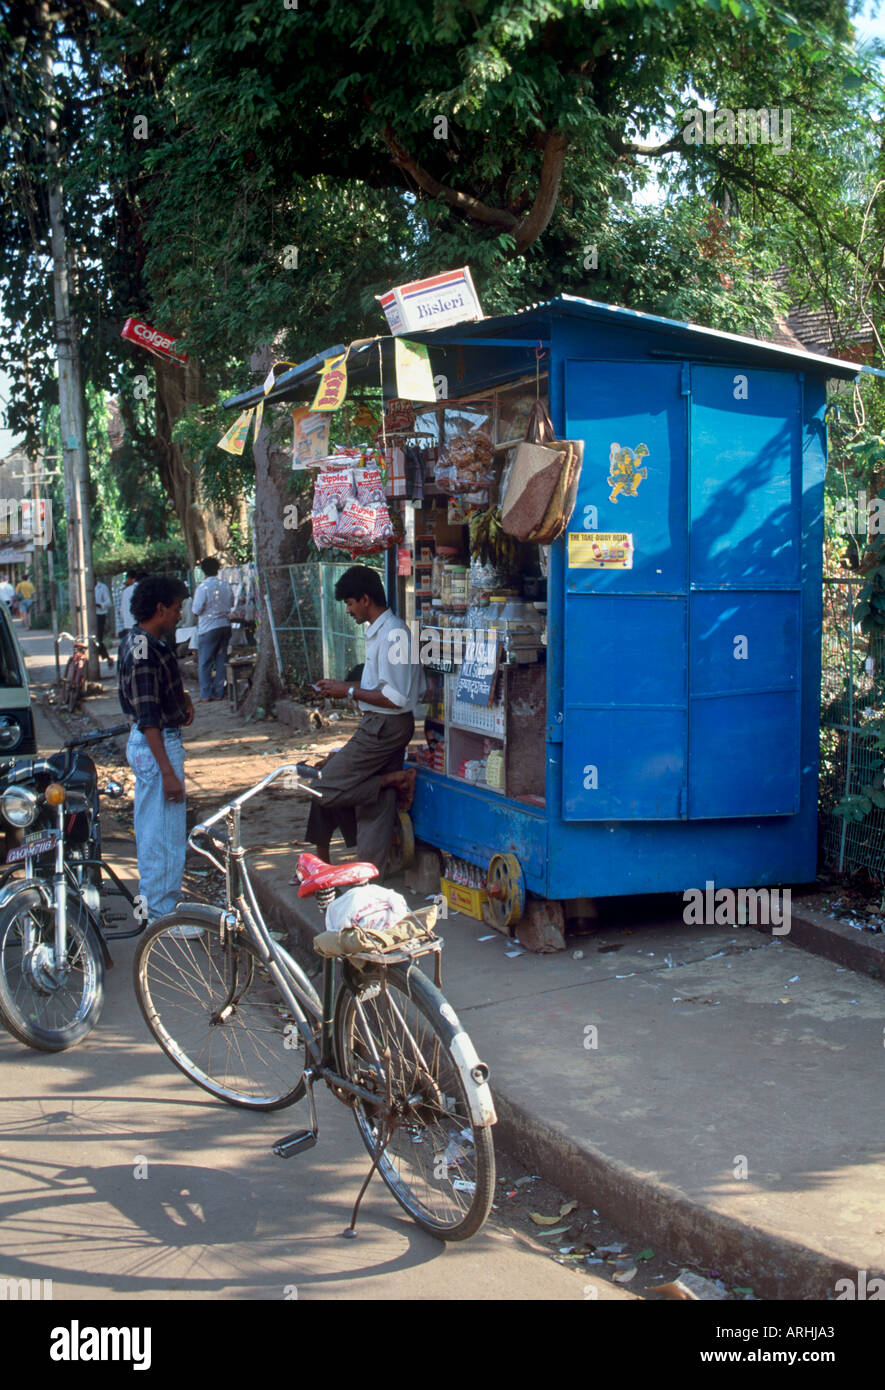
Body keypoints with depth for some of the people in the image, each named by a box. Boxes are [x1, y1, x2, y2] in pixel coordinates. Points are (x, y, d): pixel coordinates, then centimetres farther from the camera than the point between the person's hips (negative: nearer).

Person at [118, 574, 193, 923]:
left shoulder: (138, 641, 8)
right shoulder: (145, 651, -23)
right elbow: (148, 718, -25)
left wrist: (182, 698, 5)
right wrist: (168, 772, -25)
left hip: (144, 745, 11)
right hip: (158, 747, -11)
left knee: (151, 831, 19)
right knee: (165, 833, -3)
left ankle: (152, 899, 31)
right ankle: (163, 915, 4)